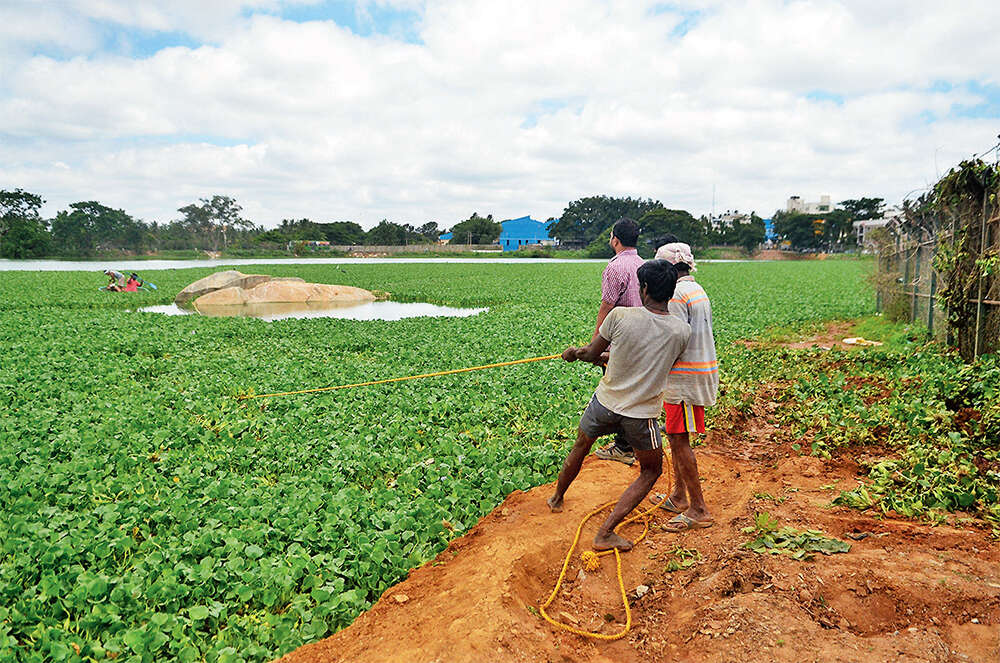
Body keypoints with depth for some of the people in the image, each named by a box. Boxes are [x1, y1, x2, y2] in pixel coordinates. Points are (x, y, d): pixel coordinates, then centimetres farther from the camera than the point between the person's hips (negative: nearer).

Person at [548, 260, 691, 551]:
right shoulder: (682, 331, -9)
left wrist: (574, 352, 21)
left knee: (579, 449, 28)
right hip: (641, 416, -1)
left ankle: (557, 499, 52)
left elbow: (592, 354, -2)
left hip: (604, 402, 1)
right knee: (651, 472, 21)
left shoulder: (620, 316, -14)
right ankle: (605, 533, 12)